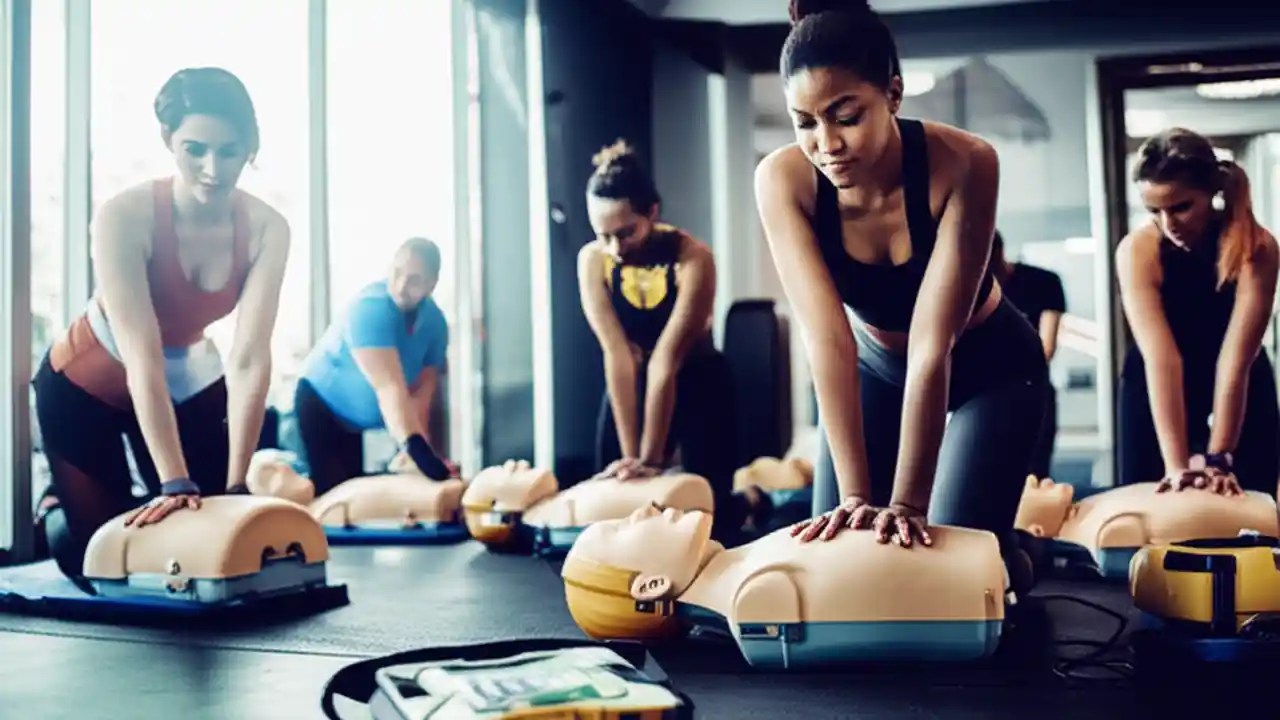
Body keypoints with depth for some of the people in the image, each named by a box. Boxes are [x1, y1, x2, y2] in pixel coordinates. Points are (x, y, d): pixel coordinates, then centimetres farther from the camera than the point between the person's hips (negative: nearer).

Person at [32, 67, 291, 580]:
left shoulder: (266, 230, -23)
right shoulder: (125, 216, -31)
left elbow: (250, 360, -26)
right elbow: (141, 358, -35)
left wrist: (235, 485, -30)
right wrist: (175, 483, -40)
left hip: (188, 384, 3)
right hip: (87, 384, -3)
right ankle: (54, 510, 34)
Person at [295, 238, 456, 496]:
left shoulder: (435, 323, -11)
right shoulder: (370, 308, -32)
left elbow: (421, 392, -16)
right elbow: (390, 388, -43)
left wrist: (418, 451, -30)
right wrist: (419, 452, -53)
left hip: (357, 418, 6)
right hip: (320, 406, -6)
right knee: (331, 492, -14)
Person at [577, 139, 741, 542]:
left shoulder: (693, 258, -28)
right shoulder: (592, 260, -19)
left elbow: (666, 361, -30)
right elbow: (617, 355, -24)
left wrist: (651, 458, -30)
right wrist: (629, 452, -28)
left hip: (697, 379, -3)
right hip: (630, 384, 3)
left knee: (709, 507, -5)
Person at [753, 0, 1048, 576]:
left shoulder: (963, 163, -34)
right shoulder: (782, 180, -27)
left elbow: (933, 343, -37)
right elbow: (827, 339, -33)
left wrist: (908, 502, -38)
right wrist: (855, 495, -37)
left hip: (989, 366, -2)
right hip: (876, 366, 3)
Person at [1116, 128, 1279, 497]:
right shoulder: (1137, 251, -26)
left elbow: (1236, 360, -31)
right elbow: (1161, 358, -35)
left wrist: (1217, 458, -37)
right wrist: (1176, 463, -42)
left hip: (1240, 388, 0)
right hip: (1156, 389, 0)